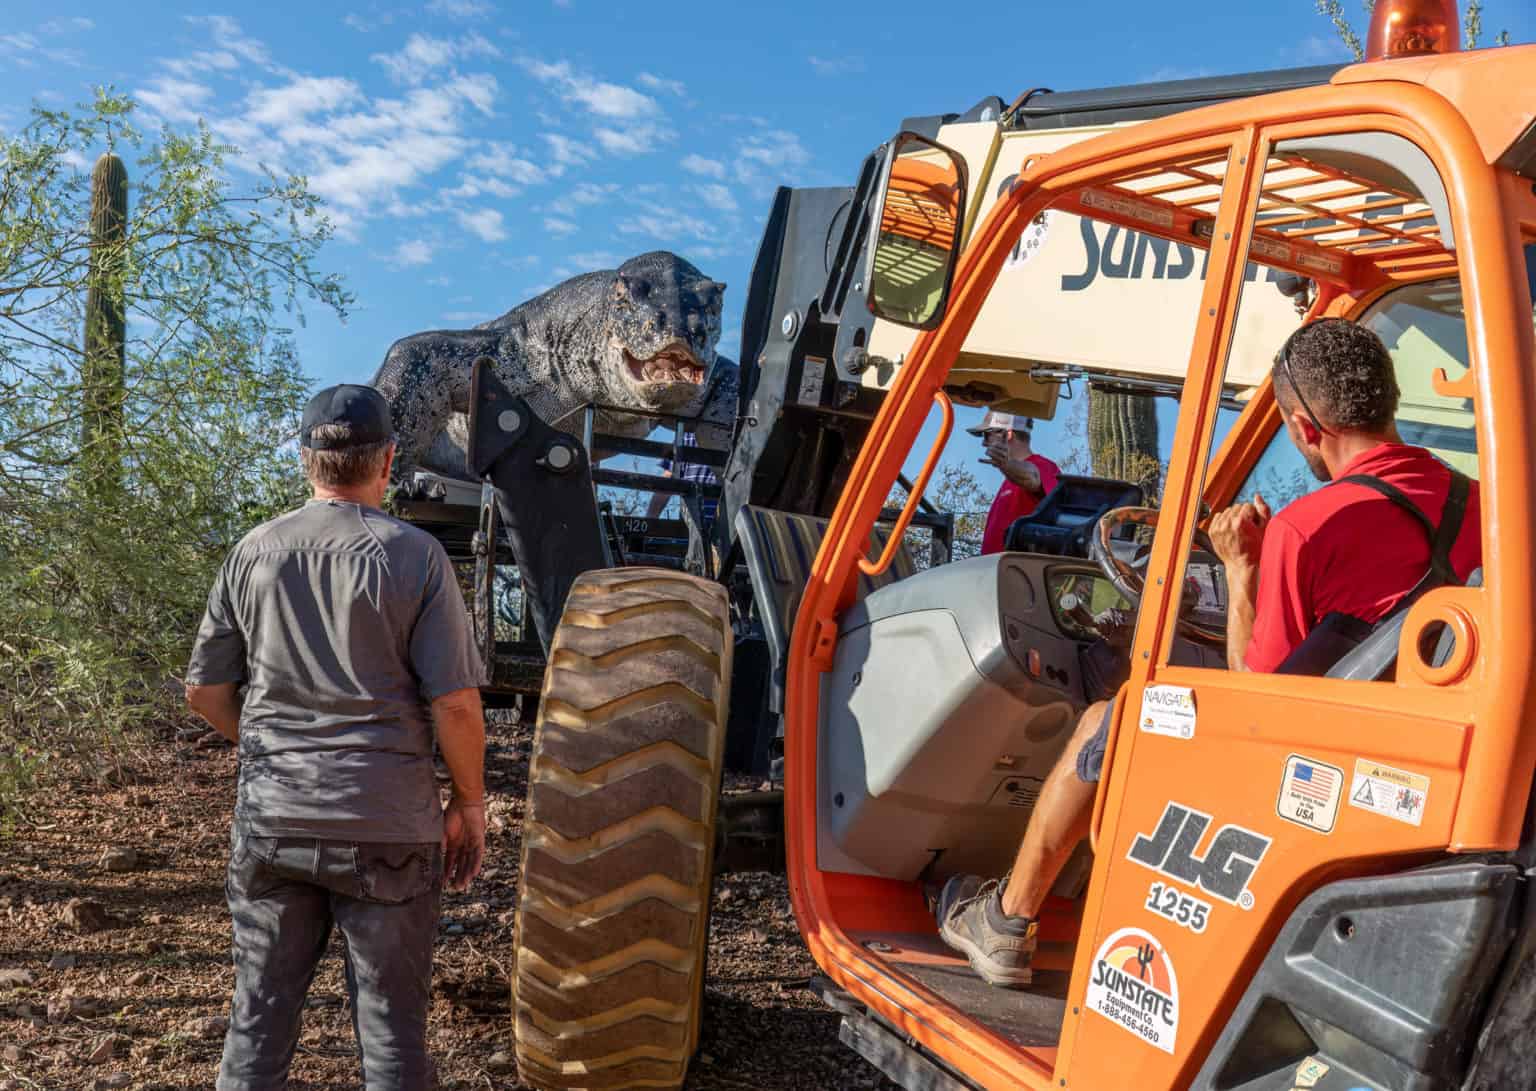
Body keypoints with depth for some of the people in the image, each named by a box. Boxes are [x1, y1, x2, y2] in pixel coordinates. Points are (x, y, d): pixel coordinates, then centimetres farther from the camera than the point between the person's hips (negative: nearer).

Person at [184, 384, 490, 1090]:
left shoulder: (254, 552, 2)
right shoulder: (414, 556, -9)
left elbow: (204, 692, 8)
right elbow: (455, 704, -12)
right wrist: (470, 802, 2)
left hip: (270, 819, 3)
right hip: (387, 828, -3)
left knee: (259, 1016, 16)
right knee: (391, 1025, 10)